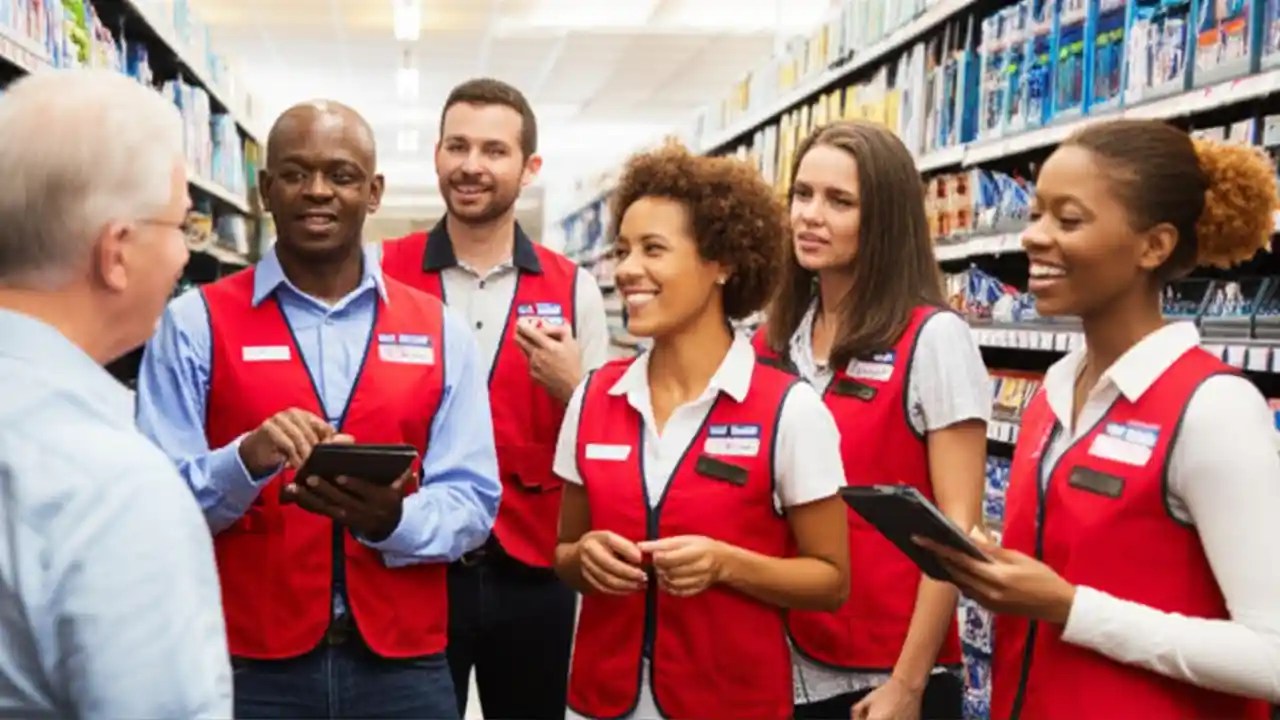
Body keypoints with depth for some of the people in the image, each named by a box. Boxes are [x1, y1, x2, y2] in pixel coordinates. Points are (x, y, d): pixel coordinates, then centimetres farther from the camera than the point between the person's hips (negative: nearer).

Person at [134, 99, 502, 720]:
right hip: (246, 666, -1)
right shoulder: (194, 324, -2)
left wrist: (389, 520, -19)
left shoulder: (440, 332, 3)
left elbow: (472, 502, 0)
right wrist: (245, 460, -24)